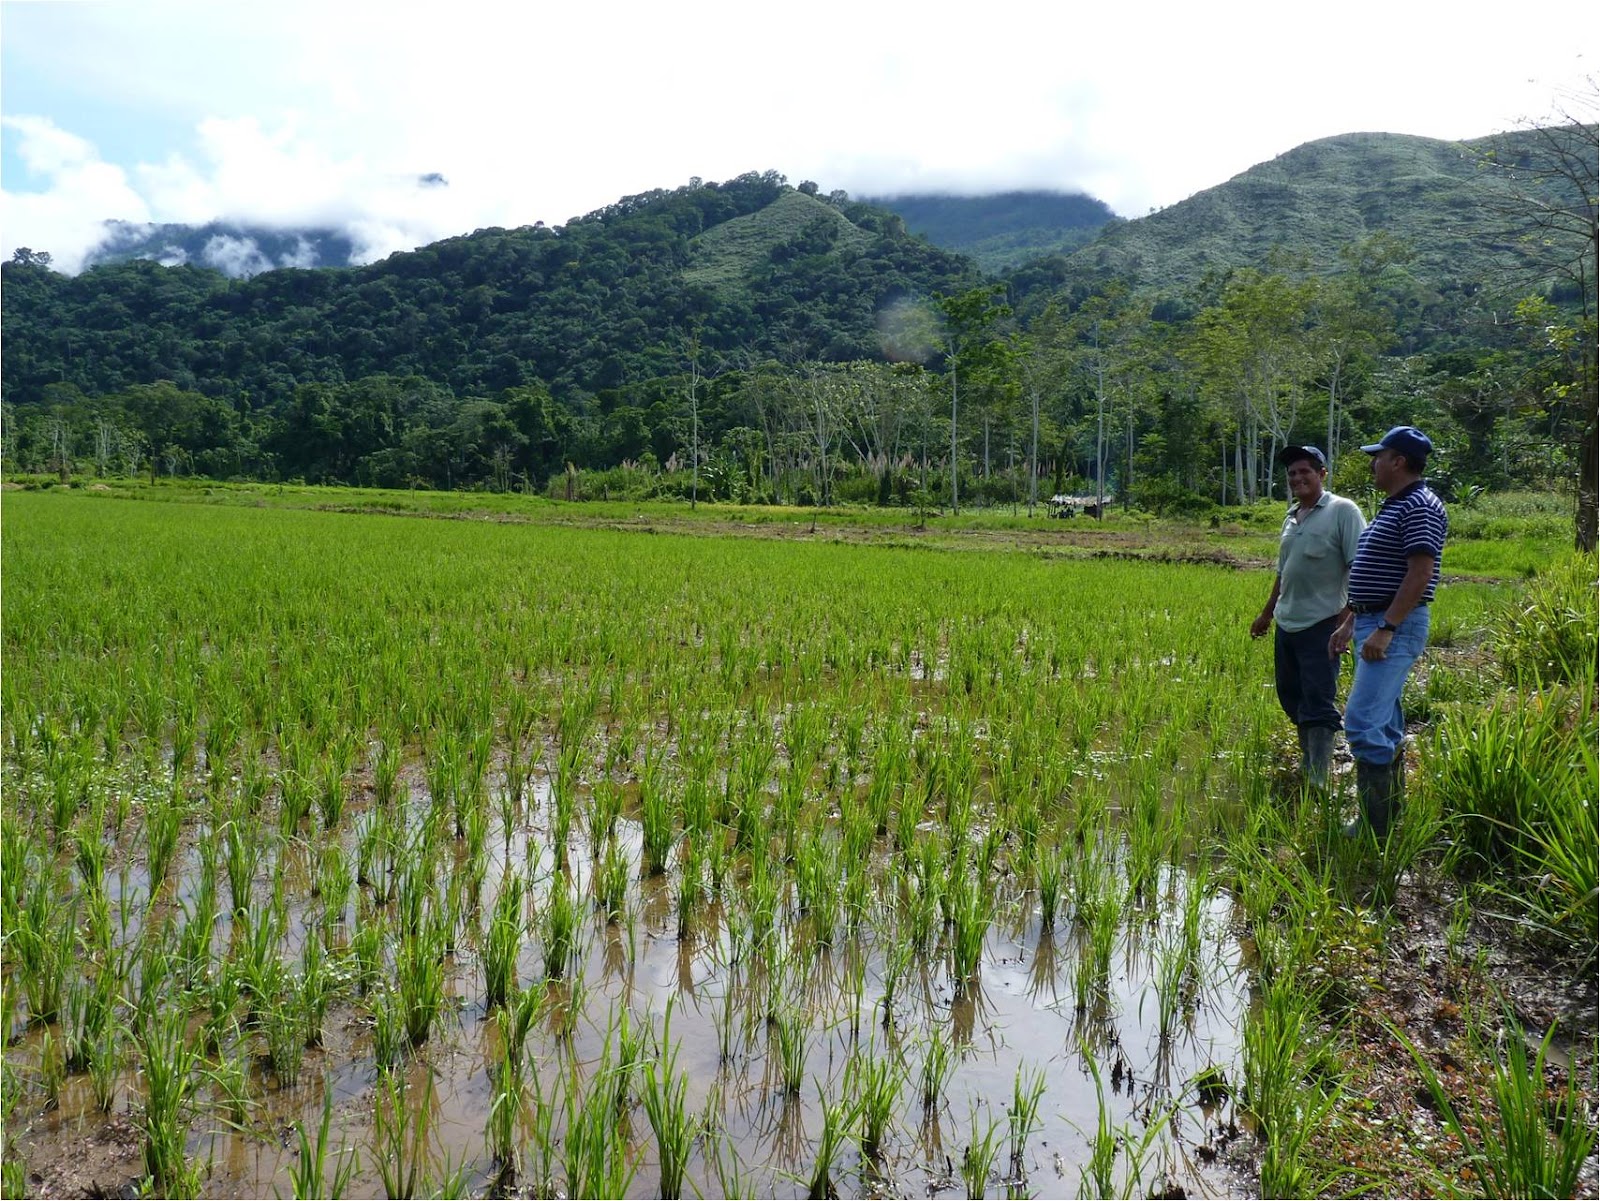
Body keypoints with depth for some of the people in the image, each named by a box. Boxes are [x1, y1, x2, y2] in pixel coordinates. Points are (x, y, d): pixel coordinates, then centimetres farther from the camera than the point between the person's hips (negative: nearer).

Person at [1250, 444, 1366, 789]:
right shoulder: (1292, 517, 15)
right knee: (1291, 697, 14)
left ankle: (1318, 781, -3)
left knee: (1317, 706, -7)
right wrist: (1267, 613, 27)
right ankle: (1309, 762, 28)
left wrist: (1348, 618, -21)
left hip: (1320, 625, -8)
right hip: (1286, 625, 8)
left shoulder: (1342, 511, -8)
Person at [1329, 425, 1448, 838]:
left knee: (1362, 723, -15)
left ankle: (1375, 827, -10)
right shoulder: (1392, 507, 19)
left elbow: (1420, 574, -22)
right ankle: (1389, 813, 22)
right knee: (1385, 722, 14)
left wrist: (1385, 629, -25)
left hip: (1397, 627, -11)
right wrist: (1350, 624, 22)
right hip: (1374, 625, 11)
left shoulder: (1420, 507, -13)